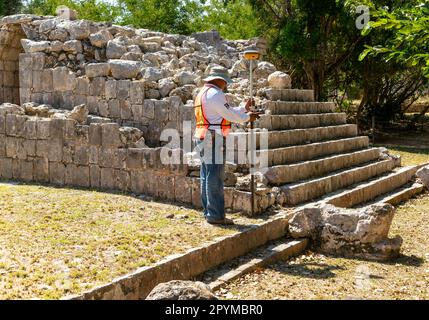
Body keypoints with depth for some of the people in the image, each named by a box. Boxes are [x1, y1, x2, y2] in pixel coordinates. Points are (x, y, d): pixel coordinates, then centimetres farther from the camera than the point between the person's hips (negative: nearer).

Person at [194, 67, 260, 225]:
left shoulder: (202, 93, 21)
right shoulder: (215, 93, -12)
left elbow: (226, 112, 23)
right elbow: (230, 114, -10)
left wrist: (244, 107, 25)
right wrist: (247, 117, 6)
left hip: (203, 139, 11)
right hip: (213, 139, -11)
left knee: (207, 177, 12)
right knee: (215, 178, -8)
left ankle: (208, 212, 19)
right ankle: (216, 215, -5)